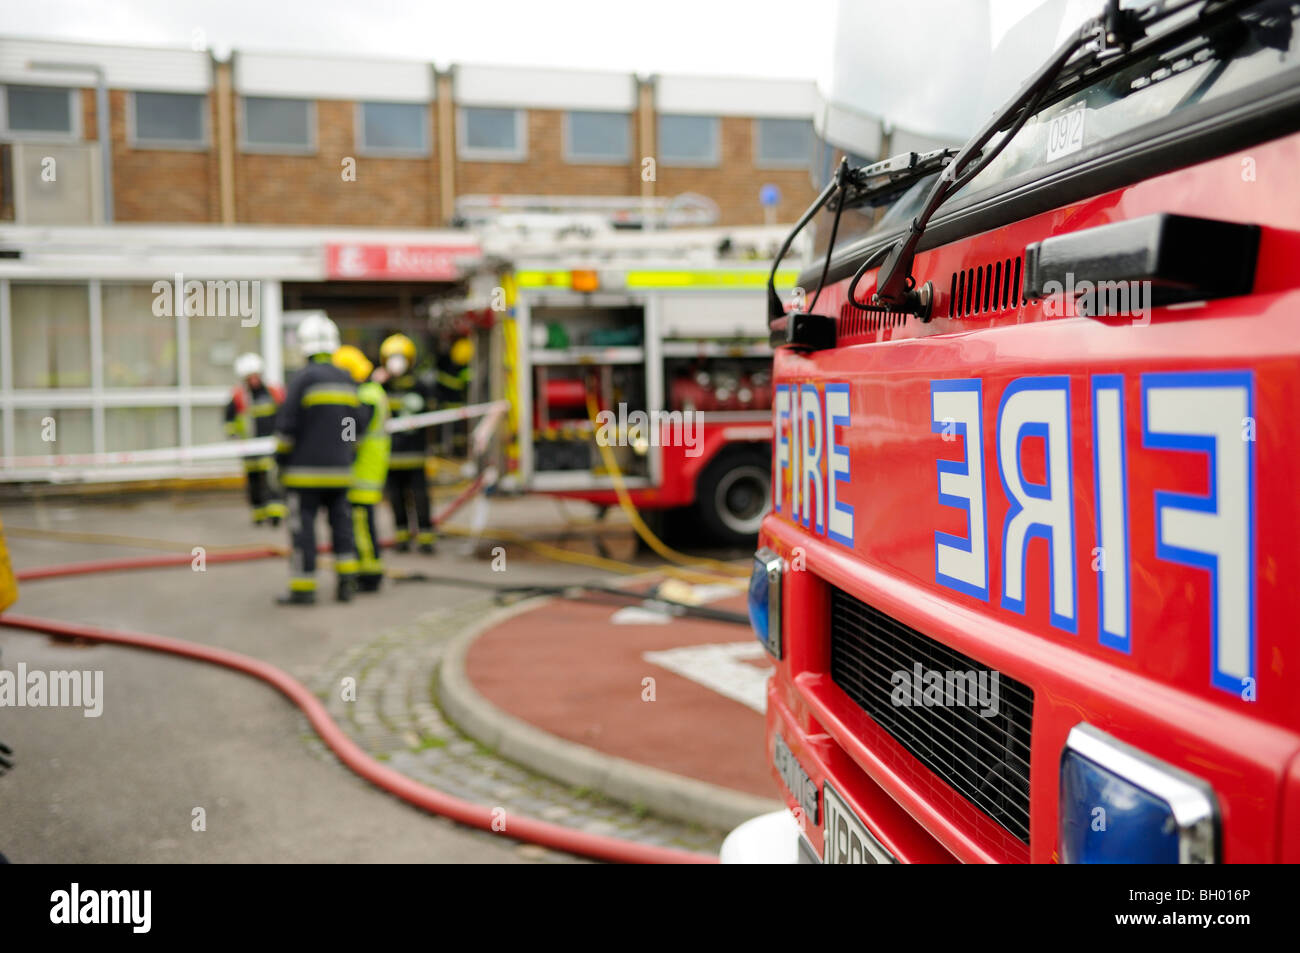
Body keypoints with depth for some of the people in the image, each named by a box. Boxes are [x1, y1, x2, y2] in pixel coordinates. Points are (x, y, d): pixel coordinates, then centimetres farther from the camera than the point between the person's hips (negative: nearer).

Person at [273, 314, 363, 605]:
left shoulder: (303, 379, -11)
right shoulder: (347, 380, 6)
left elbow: (287, 425, -11)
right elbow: (360, 421, 11)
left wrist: (281, 460, 1)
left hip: (306, 470, -5)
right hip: (339, 469, 5)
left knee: (303, 527, 0)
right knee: (342, 523, 13)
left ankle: (303, 588, 4)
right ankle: (347, 582, 13)